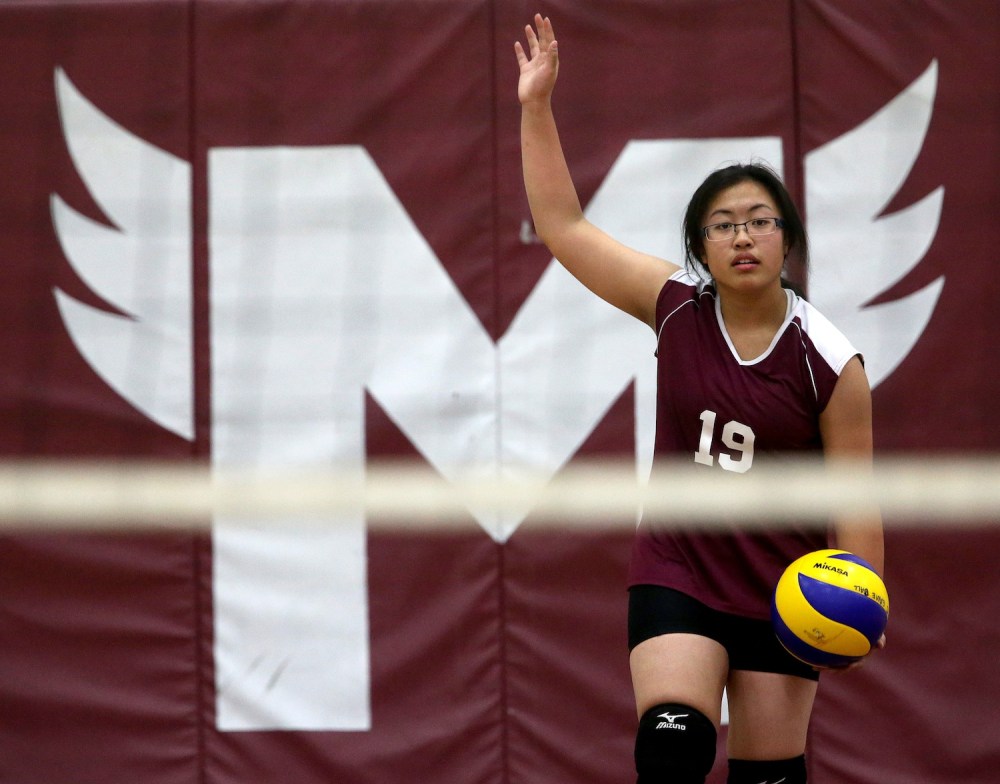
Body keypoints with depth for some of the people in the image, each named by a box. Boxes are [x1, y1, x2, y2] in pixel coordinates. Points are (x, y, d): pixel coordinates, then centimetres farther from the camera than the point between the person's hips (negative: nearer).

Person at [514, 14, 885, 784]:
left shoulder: (829, 362, -10)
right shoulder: (677, 306, -4)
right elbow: (563, 224, -1)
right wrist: (537, 107, -5)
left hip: (781, 592, -1)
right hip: (675, 576, 1)